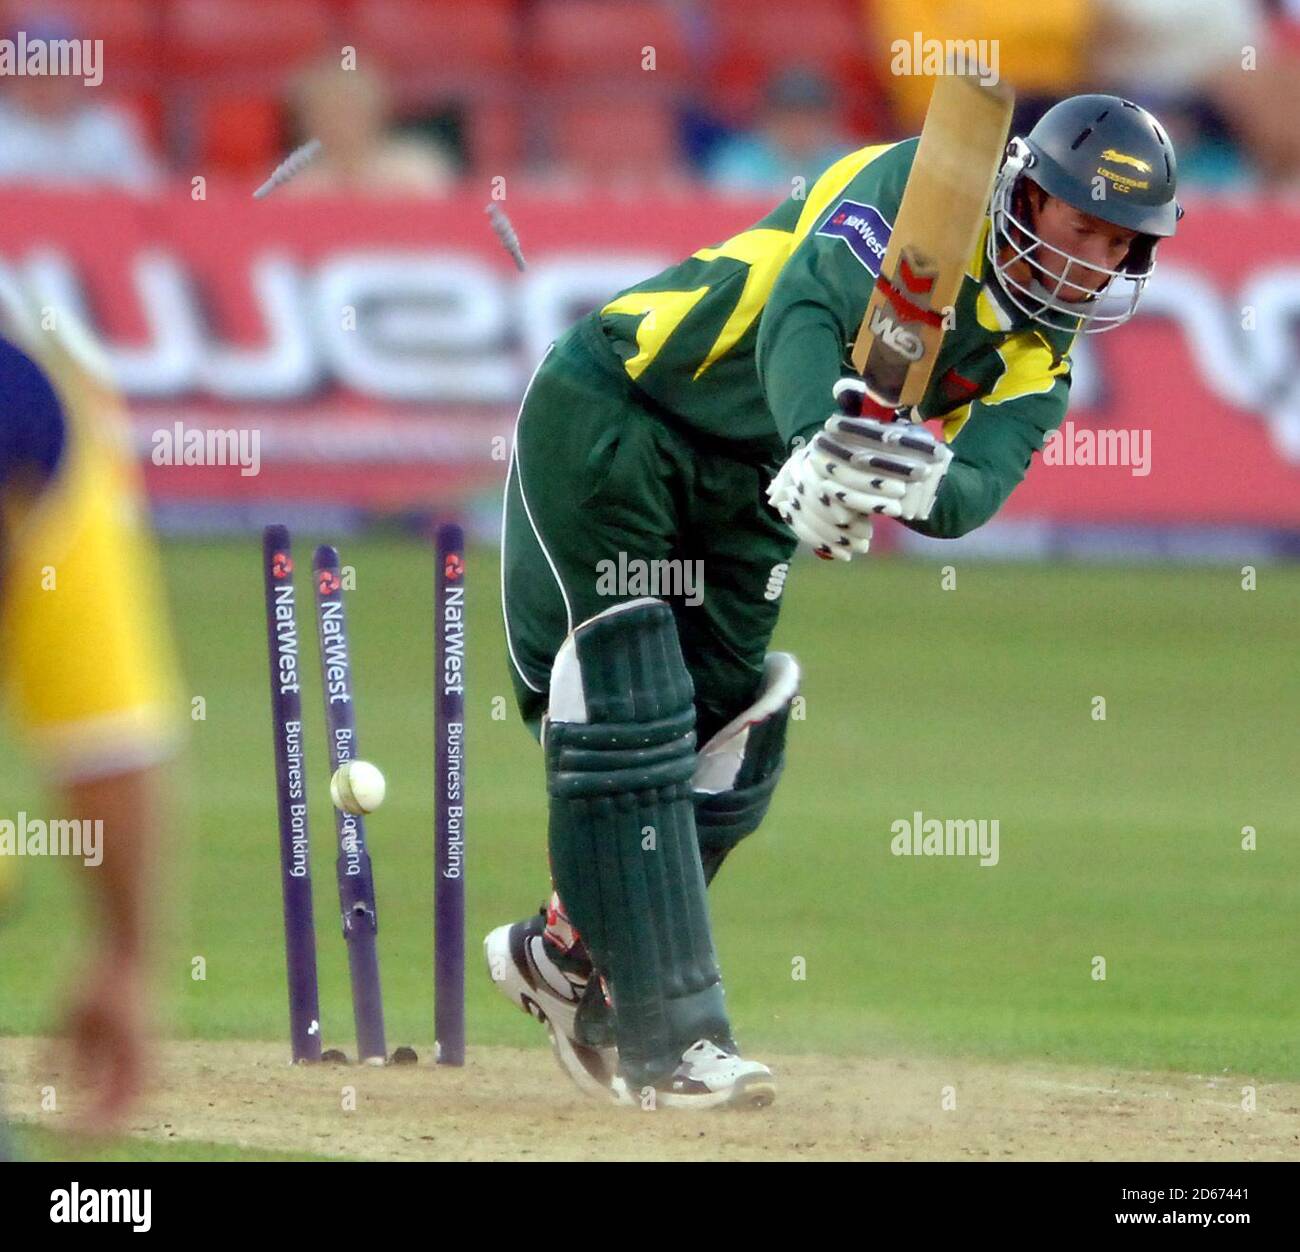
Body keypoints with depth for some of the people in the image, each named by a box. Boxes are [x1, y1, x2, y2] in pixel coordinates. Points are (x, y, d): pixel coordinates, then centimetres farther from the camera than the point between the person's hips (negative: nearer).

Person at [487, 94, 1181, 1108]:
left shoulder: (1037, 370, 1)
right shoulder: (924, 188, -17)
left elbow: (975, 492, -17)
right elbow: (805, 310, -32)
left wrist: (917, 486, -42)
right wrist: (819, 446, -51)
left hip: (748, 496, 7)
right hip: (609, 421, -7)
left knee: (727, 755, 7)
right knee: (632, 720, -15)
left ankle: (569, 956, 31)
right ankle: (670, 1037, -17)